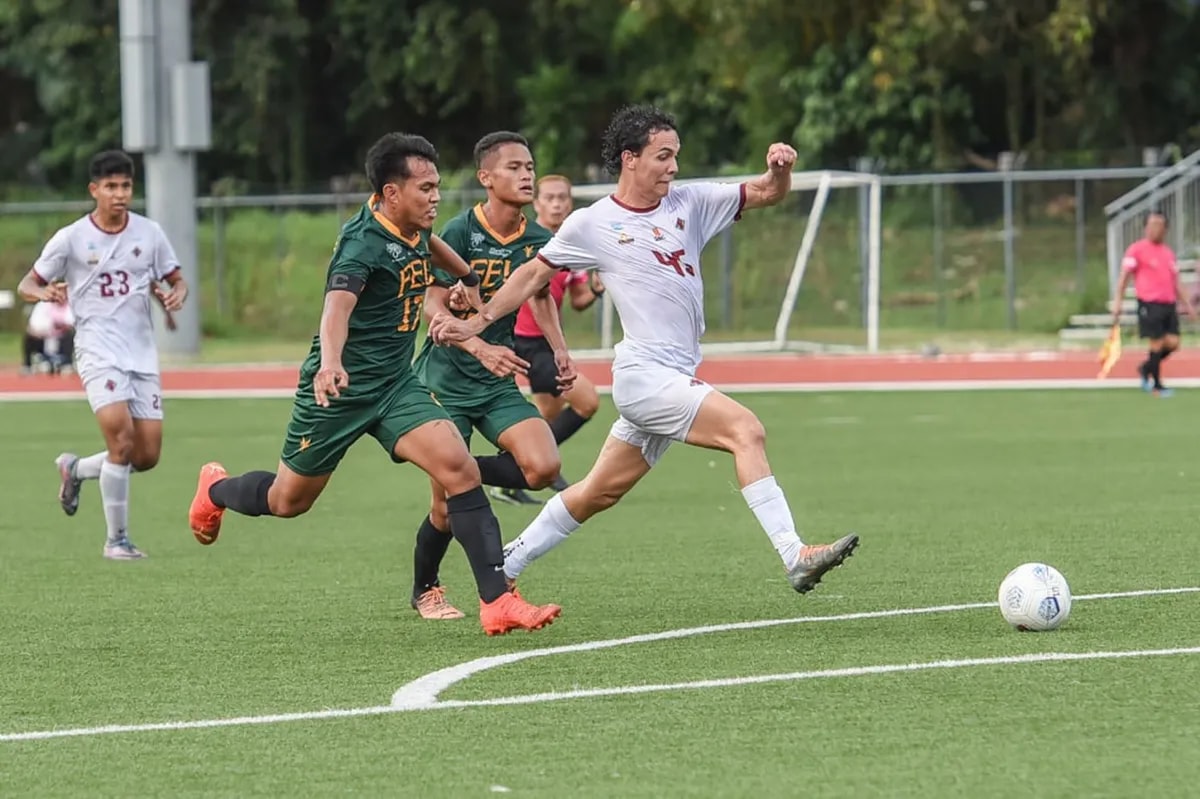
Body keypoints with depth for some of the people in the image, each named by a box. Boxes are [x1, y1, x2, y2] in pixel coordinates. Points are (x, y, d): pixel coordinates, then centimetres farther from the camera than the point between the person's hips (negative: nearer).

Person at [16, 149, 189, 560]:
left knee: (147, 456, 0)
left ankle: (75, 469, 29)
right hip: (99, 351, -4)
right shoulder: (71, 238, -2)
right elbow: (27, 285, 5)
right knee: (120, 437, -22)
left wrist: (176, 294, -9)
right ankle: (116, 538, -9)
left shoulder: (149, 233, 5)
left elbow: (177, 280, 15)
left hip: (142, 353, 4)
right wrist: (45, 293, -19)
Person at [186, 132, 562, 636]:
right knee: (288, 501, 12)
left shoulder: (413, 230, 2)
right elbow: (337, 306, -41)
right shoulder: (363, 241, -23)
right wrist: (330, 362, -59)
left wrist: (468, 278, 42)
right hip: (340, 387, -6)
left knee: (459, 469, -17)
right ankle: (216, 489, 47)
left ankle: (496, 603, -18)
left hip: (395, 385, 6)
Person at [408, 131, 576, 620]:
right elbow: (434, 306, -18)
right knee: (447, 506, -5)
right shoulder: (460, 233, -16)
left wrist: (559, 349, 6)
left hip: (499, 383, 5)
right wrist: (481, 349, -33)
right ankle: (424, 591, 22)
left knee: (543, 467, -18)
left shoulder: (538, 241, -1)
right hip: (445, 381, -5)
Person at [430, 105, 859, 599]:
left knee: (601, 491, 15)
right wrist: (474, 322, 9)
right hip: (644, 374, -7)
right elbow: (534, 275, 11)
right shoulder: (592, 225, -1)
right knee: (745, 430, -23)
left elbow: (766, 193, 11)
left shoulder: (689, 203, 11)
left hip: (677, 379, 7)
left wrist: (779, 169, -12)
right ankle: (794, 556, -27)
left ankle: (506, 566, 28)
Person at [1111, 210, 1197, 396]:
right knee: (1157, 344, -6)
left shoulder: (1168, 253, 17)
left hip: (1169, 304, 6)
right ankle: (1157, 386, 8)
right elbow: (1124, 277, -5)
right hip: (1150, 304, -6)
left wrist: (1188, 304, 19)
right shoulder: (1136, 249, -2)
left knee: (1172, 343, -3)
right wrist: (1117, 302, -13)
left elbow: (1176, 282, 23)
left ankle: (1146, 367, 22)